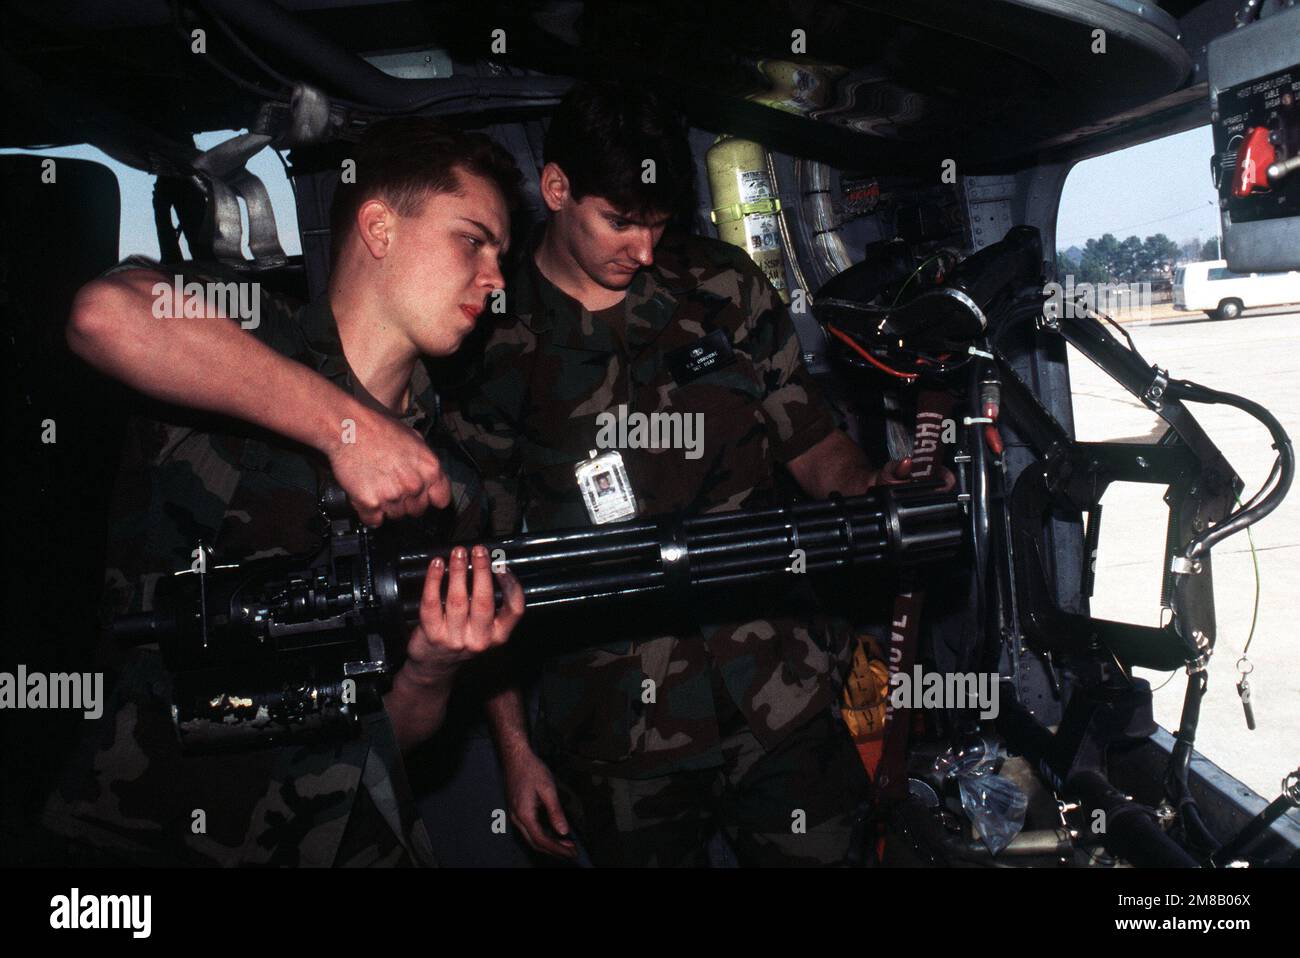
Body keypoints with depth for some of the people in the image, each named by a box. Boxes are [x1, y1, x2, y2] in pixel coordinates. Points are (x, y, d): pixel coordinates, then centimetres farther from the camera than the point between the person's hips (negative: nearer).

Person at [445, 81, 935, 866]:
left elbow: (812, 446, 9)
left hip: (779, 703, 2)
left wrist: (870, 486, -14)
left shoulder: (724, 287, 4)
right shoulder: (494, 346, -2)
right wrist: (515, 748, 0)